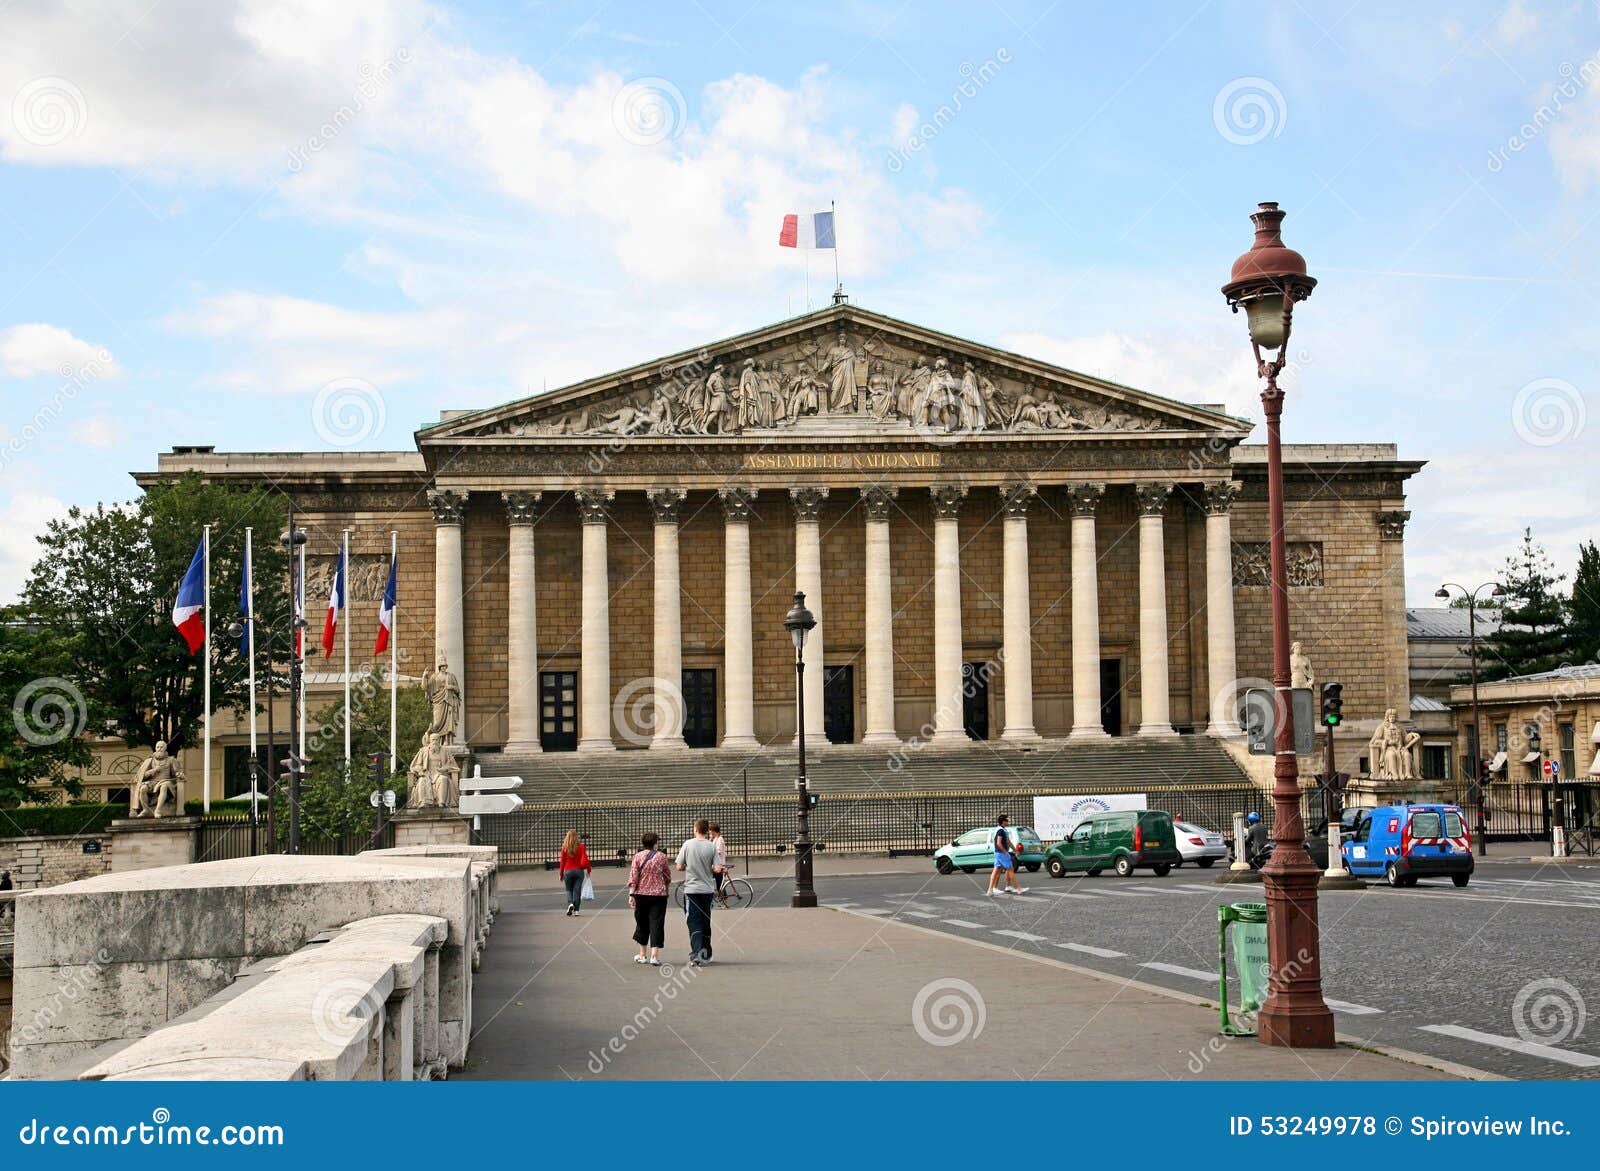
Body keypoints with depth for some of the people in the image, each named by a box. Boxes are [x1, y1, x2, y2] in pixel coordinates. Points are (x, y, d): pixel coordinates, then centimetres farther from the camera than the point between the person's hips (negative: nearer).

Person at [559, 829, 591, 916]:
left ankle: (570, 903, -11)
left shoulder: (565, 848, -5)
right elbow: (585, 860, -7)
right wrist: (589, 870, 5)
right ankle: (575, 910, 3)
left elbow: (562, 861, -1)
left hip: (568, 871, 0)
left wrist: (561, 874, 7)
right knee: (577, 890, 5)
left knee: (569, 890, 14)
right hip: (579, 870, 0)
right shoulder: (581, 847, -5)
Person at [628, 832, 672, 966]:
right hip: (659, 895, -2)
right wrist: (665, 888, 25)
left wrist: (631, 895, -6)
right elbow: (668, 877, 7)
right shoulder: (662, 857, 0)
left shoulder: (638, 856, -1)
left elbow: (633, 877, -6)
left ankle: (643, 955, 23)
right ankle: (654, 955, -10)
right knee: (656, 924, -1)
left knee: (642, 923, 15)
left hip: (641, 895, 2)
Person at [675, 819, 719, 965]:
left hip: (691, 889, -2)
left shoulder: (688, 844, -6)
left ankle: (697, 953, -18)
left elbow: (679, 867, -4)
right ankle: (706, 955, 21)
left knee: (694, 922, -3)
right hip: (708, 889, 2)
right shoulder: (712, 846, -4)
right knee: (705, 921, 14)